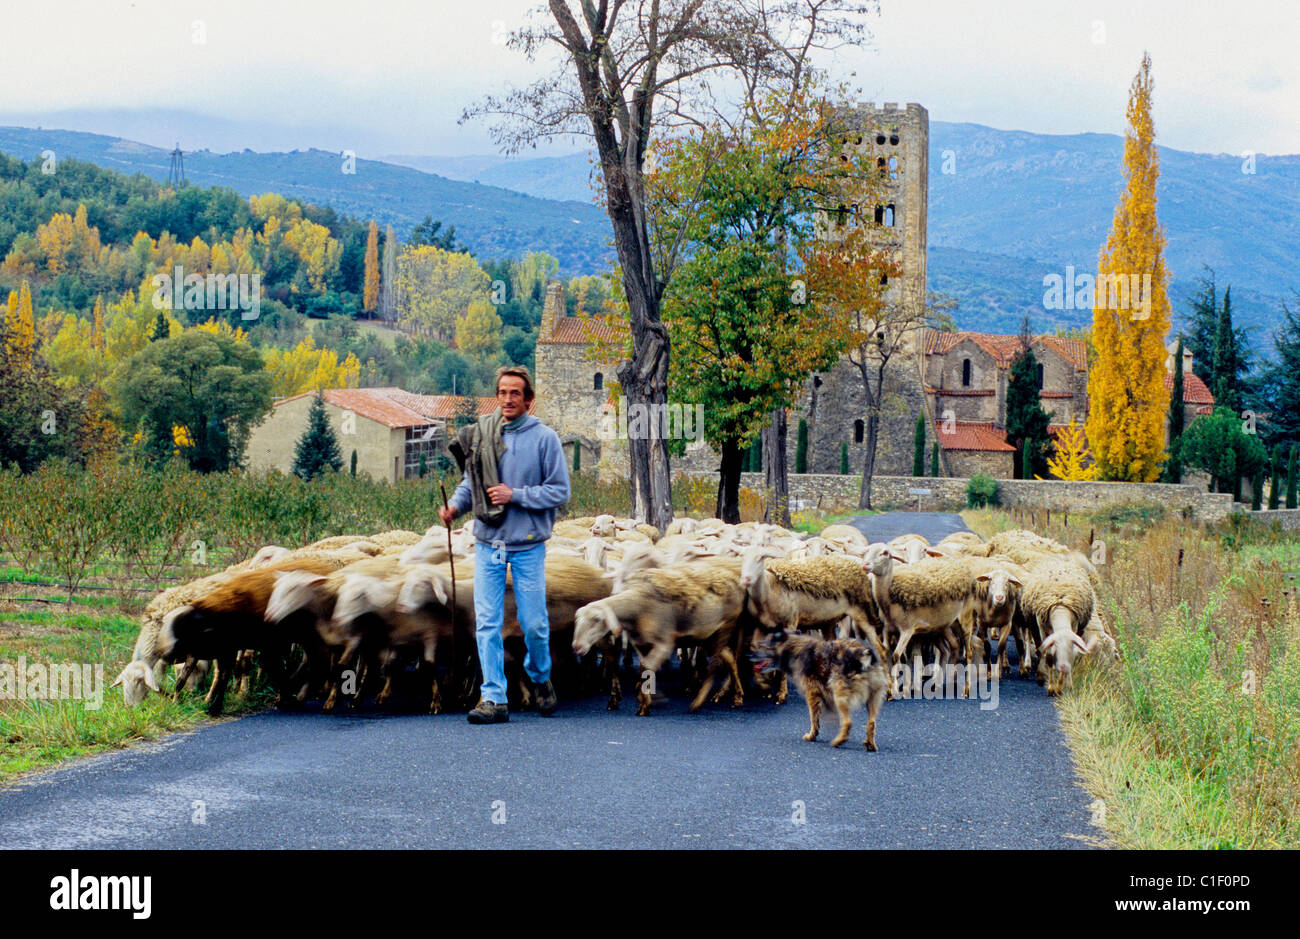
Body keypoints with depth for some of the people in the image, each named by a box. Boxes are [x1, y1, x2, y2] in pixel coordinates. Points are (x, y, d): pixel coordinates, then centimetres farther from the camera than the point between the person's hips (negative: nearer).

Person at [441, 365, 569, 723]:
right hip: (488, 543, 2)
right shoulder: (480, 435, 3)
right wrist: (455, 505, -6)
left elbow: (560, 491, -5)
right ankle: (493, 698, 0)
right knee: (487, 623, -3)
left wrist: (516, 495, -15)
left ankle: (540, 678, 32)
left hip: (528, 545, -2)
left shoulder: (544, 438, -6)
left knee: (534, 623, 5)